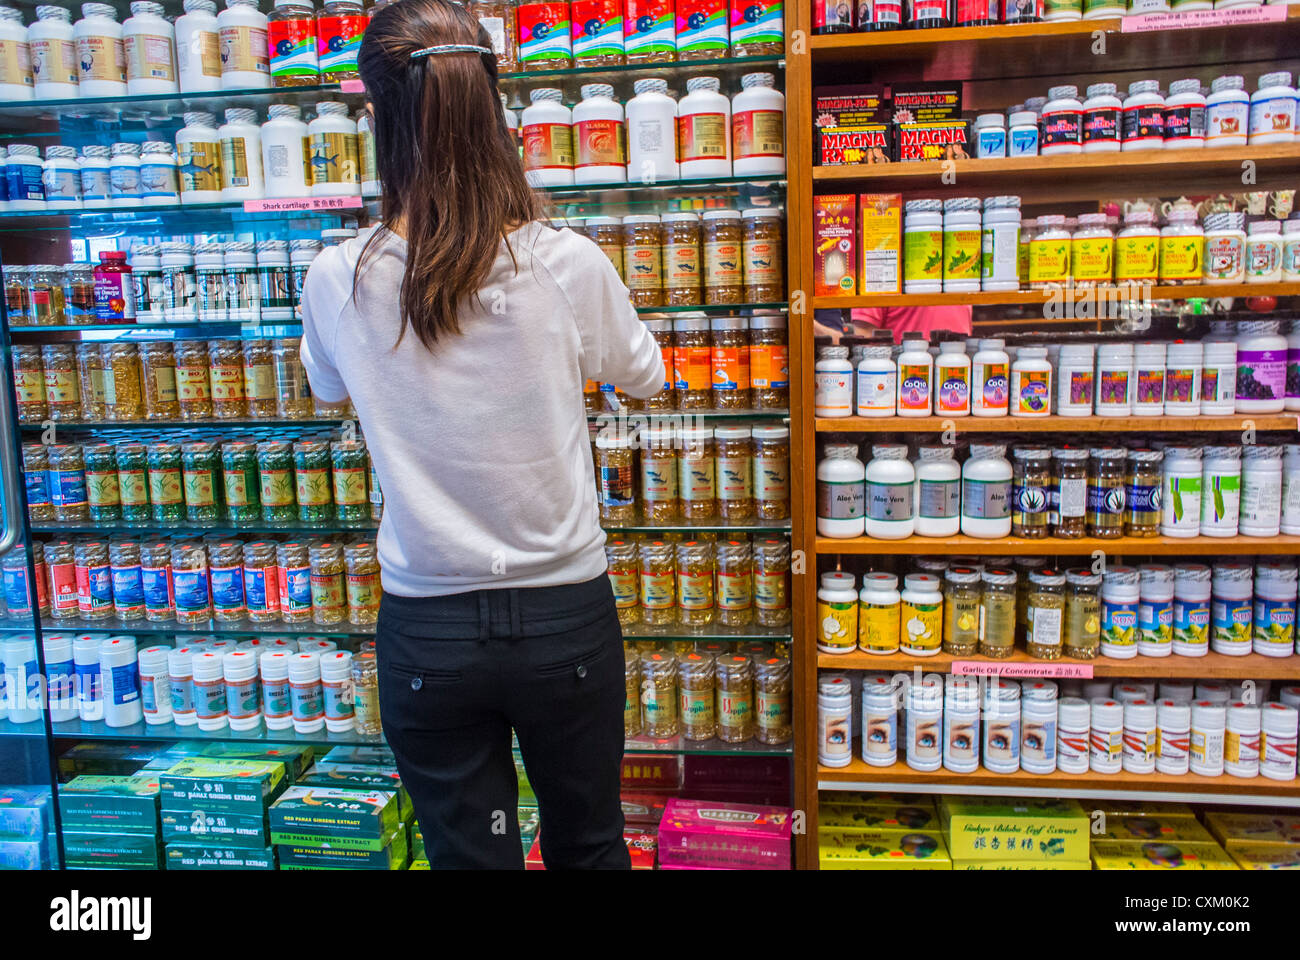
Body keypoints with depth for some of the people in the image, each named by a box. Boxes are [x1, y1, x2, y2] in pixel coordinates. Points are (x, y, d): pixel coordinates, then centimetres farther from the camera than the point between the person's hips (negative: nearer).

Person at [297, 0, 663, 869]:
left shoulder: (338, 284, -12)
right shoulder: (569, 265, -15)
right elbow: (645, 376, 5)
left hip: (426, 634, 0)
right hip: (567, 614, 0)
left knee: (467, 851, 19)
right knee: (588, 843, 24)